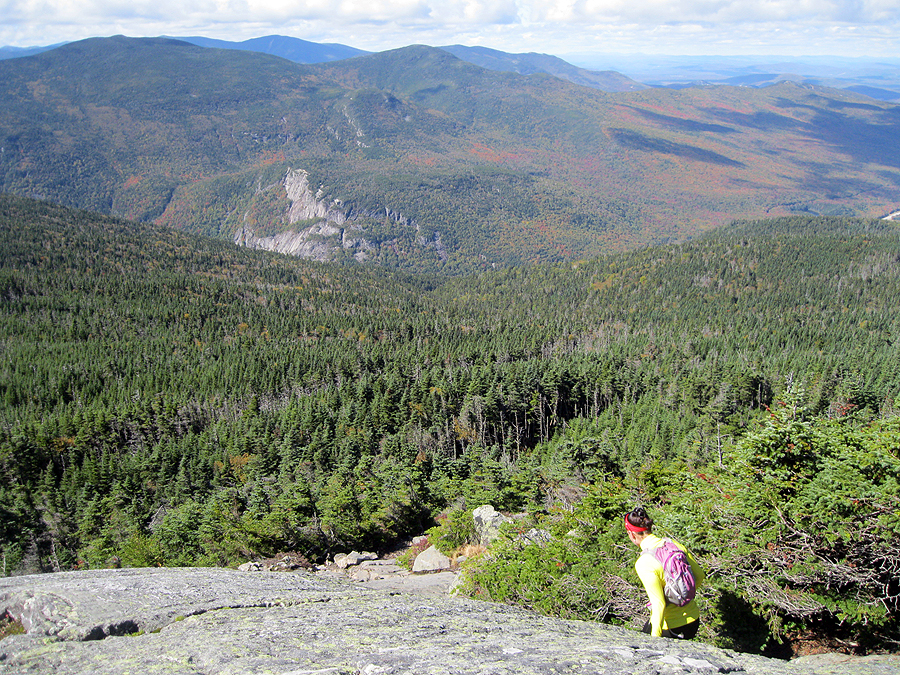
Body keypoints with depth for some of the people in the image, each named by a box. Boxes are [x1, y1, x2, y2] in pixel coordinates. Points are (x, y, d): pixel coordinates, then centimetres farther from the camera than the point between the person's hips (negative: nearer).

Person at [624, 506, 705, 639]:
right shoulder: (673, 543, -4)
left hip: (671, 627, -6)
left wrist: (655, 638, -15)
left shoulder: (644, 564, -23)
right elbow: (699, 576, 6)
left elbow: (659, 605, -23)